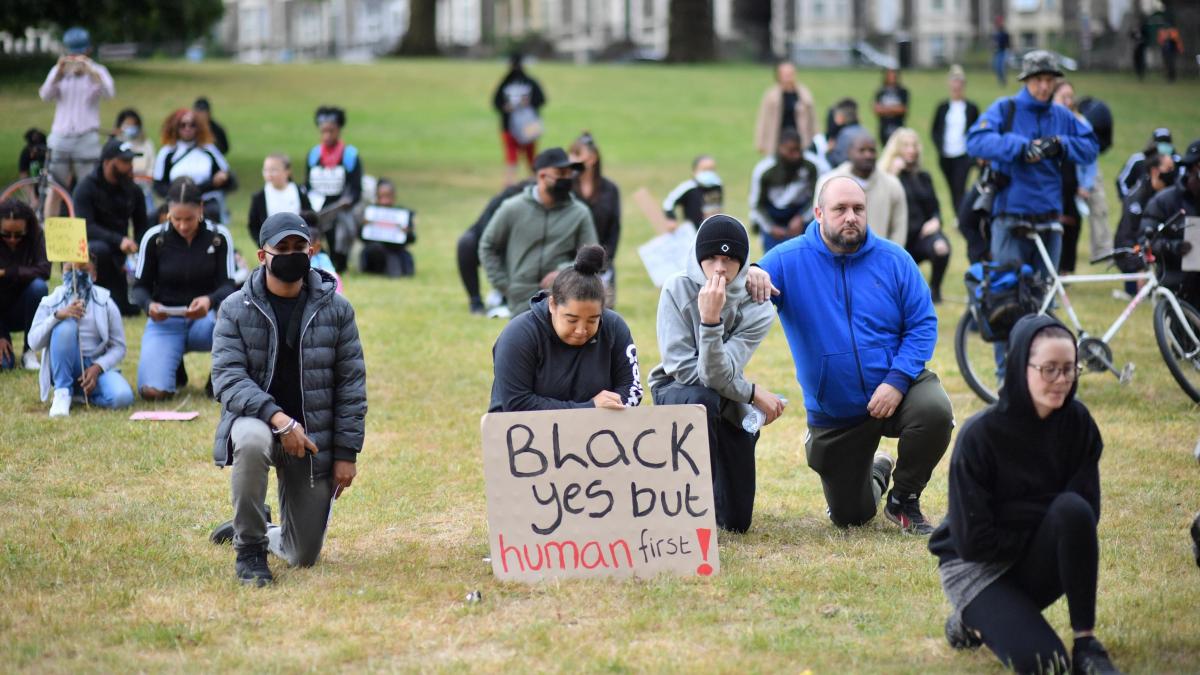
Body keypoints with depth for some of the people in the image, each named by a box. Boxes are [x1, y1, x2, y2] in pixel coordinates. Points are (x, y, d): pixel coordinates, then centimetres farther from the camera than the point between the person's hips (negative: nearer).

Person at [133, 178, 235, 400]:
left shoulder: (219, 237, -6)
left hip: (205, 319, 0)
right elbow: (140, 286, 0)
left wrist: (210, 300, -33)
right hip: (165, 321, 0)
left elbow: (227, 286, -9)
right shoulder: (154, 238, -7)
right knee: (152, 391, -24)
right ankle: (174, 366, 16)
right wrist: (149, 305, -24)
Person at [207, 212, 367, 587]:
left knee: (304, 556, 1)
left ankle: (254, 531, 39)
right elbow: (227, 379, -14)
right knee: (252, 441, -41)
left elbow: (351, 382, 1)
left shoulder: (335, 309, -1)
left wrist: (347, 453, -4)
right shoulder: (236, 310, -5)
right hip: (257, 419, -2)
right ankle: (249, 548, -19)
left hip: (315, 436, 2)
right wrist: (277, 418, -29)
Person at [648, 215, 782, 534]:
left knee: (736, 522, 3)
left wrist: (711, 320, -43)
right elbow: (680, 368, -22)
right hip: (675, 393, -2)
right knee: (701, 400, -41)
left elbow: (718, 375, -29)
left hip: (729, 406, 2)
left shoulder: (757, 309, -17)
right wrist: (753, 392, -18)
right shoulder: (679, 289, -20)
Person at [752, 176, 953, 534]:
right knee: (849, 516, 7)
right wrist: (748, 278, -39)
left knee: (935, 410, -35)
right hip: (833, 411, 1)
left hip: (895, 388, -1)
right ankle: (876, 473, 46)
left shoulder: (894, 259, -4)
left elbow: (923, 324, -6)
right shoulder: (788, 260, -6)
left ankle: (904, 500, -7)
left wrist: (897, 381, -21)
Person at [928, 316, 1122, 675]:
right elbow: (973, 540, -17)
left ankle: (1086, 643, -18)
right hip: (976, 566, -4)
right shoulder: (980, 434, -19)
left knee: (1073, 511, -29)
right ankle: (975, 618, 5)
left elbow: (1088, 510, -4)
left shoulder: (1077, 422, -7)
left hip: (1034, 564, 4)